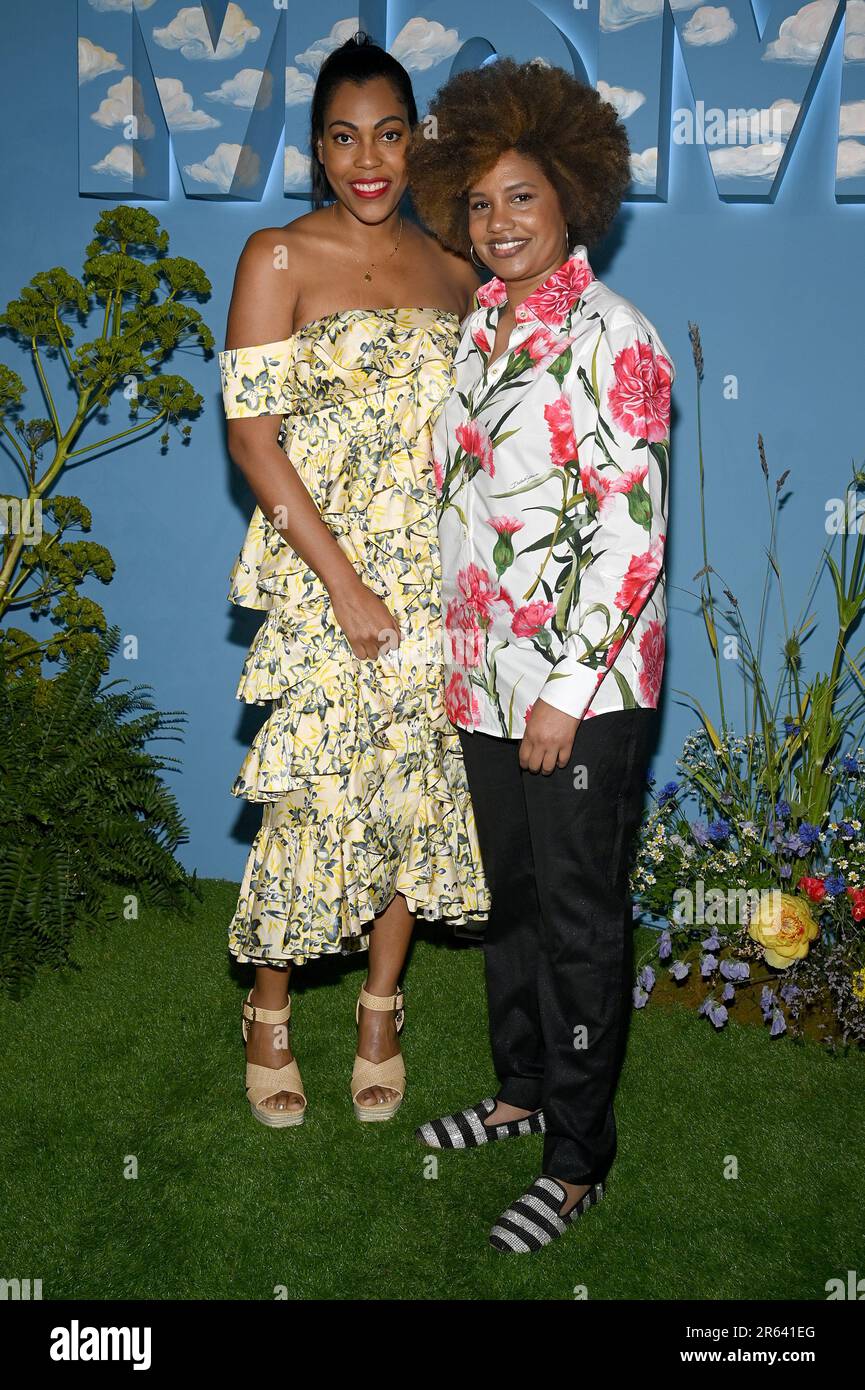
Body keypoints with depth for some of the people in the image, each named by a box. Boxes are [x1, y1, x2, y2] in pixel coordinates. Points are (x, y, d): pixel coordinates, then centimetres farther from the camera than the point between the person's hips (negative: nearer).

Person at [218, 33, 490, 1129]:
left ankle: (380, 1015, 29)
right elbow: (250, 432, -9)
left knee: (414, 792, 9)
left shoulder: (454, 272, 10)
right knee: (313, 800, -1)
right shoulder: (278, 259, -3)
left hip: (432, 583, 4)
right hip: (320, 577, -4)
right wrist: (345, 581, -15)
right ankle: (268, 1016, 23)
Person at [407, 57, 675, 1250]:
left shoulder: (609, 335, -12)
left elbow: (634, 531, -17)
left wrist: (569, 690, -18)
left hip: (583, 684, -7)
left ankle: (580, 1158, 18)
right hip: (488, 677, 8)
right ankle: (523, 1087, 38)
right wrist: (460, 653, 15)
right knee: (509, 893, 19)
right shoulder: (481, 324, 12)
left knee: (579, 916, 3)